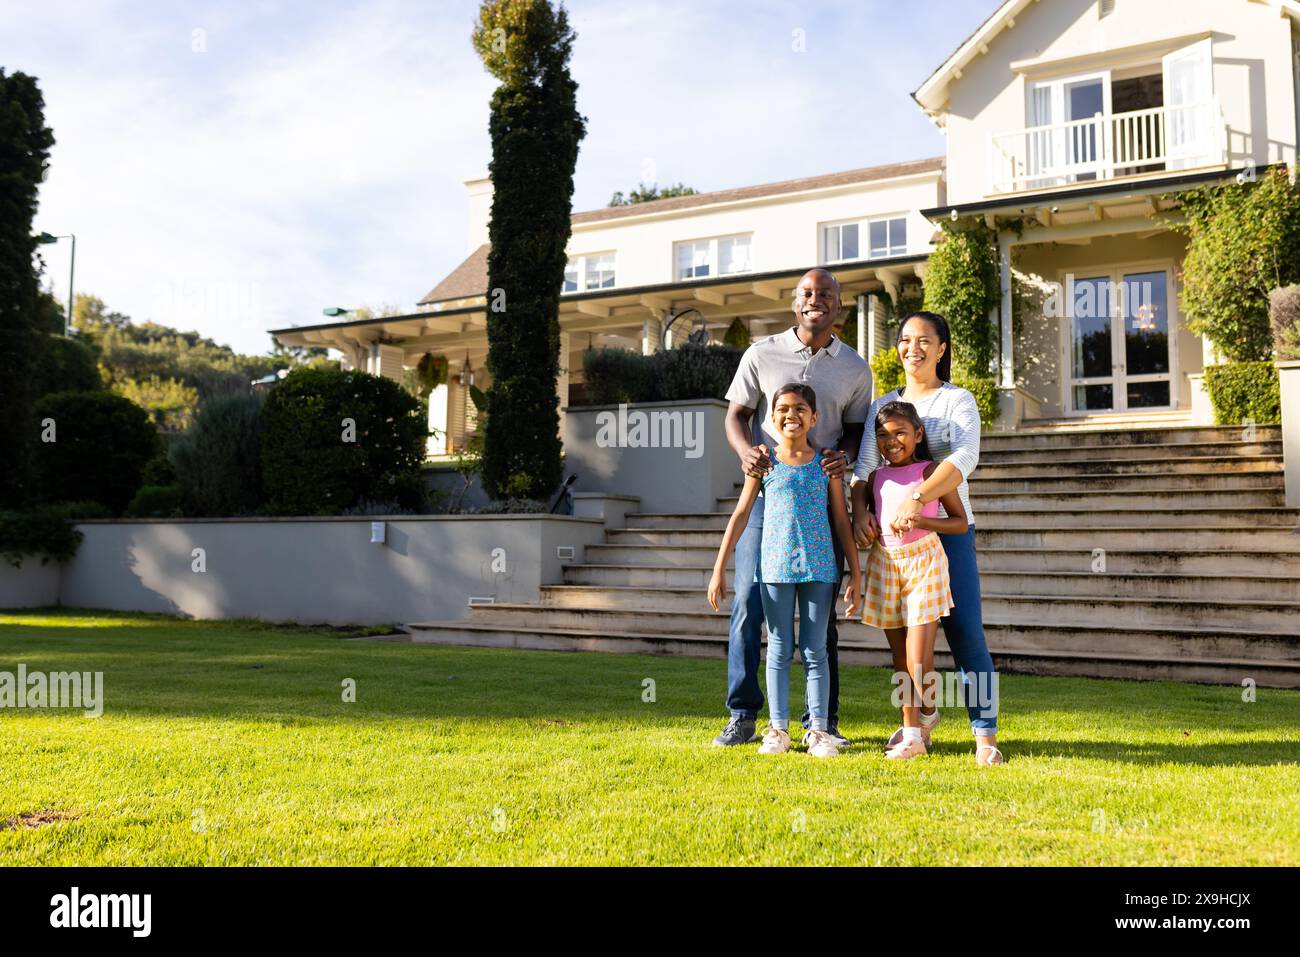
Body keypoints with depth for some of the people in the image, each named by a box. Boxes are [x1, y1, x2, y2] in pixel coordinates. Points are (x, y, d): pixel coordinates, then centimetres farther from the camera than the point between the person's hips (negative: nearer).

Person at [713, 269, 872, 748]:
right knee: (748, 601, -5)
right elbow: (736, 415, 7)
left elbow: (857, 429, 12)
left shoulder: (855, 369, 9)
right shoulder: (762, 355, 6)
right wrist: (746, 450, -14)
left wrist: (844, 457, -11)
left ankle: (822, 720, 15)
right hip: (766, 492, -1)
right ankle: (742, 716, 5)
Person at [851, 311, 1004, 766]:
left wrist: (917, 498, -31)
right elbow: (864, 465, 4)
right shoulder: (882, 405, 13)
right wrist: (860, 511, -16)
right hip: (895, 535, 4)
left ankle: (985, 735, -4)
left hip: (948, 530, -4)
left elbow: (964, 458, -17)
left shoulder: (958, 400, 1)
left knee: (965, 632, -9)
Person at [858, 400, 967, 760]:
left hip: (923, 562, -5)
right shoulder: (876, 477, 10)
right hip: (885, 563, 5)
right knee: (900, 658, 10)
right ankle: (911, 732, 19)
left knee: (918, 663, -10)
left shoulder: (931, 472, -5)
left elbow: (960, 522, -5)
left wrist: (920, 521, -19)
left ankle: (927, 713, 19)